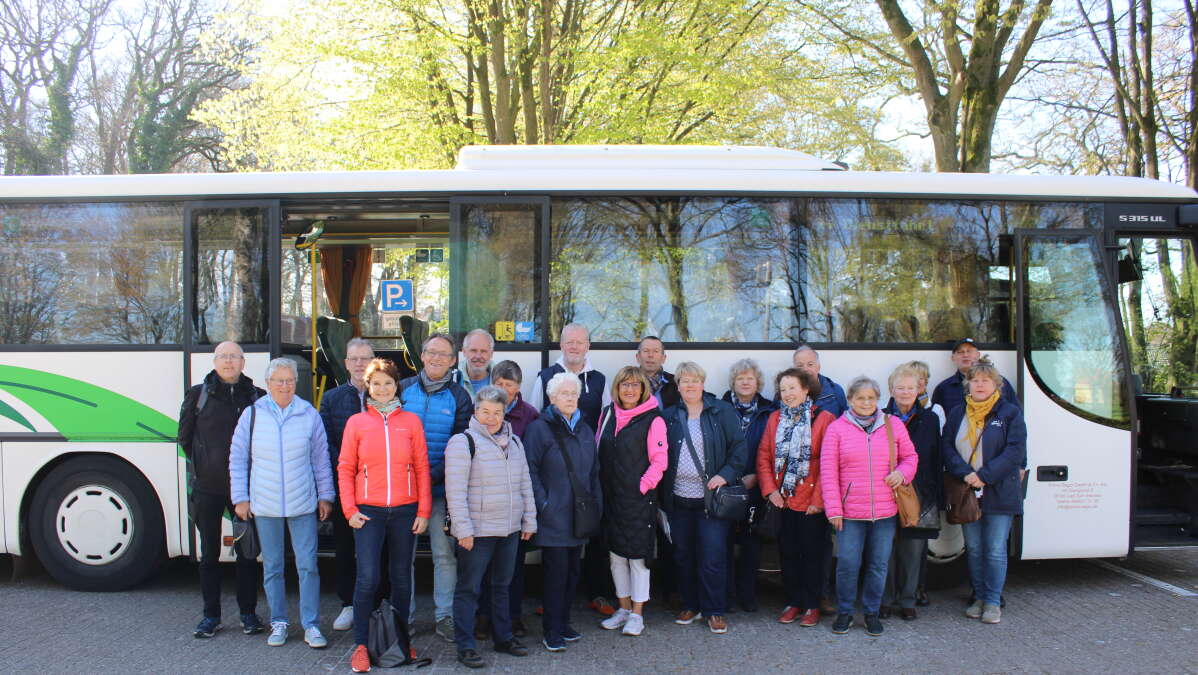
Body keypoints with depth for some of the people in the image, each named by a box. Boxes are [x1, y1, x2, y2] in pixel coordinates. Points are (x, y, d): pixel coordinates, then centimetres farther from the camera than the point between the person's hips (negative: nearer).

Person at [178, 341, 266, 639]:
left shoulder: (257, 397, 1)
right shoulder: (198, 395, 2)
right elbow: (185, 436, 10)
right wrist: (201, 464, 7)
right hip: (207, 488, 0)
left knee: (247, 552, 7)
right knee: (209, 553, 8)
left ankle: (248, 613, 19)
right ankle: (211, 615, 20)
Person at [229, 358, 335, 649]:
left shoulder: (309, 414, 1)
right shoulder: (252, 414, 1)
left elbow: (321, 459, 7)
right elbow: (237, 459, 5)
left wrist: (325, 496, 6)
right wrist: (240, 498, 2)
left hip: (303, 505, -1)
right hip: (264, 505, 1)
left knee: (308, 566, -1)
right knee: (272, 567, 10)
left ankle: (311, 625, 8)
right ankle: (278, 623, 23)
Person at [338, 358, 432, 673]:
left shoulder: (411, 421, 6)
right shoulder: (357, 422, 4)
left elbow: (422, 468, 5)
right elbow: (345, 468, 3)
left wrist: (424, 511, 0)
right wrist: (350, 509, -6)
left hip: (405, 511, 2)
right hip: (369, 511, -1)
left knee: (401, 578, 10)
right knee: (368, 578, -7)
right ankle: (361, 645, 7)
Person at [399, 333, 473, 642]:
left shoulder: (458, 396, 1)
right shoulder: (403, 389, 5)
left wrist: (435, 475, -14)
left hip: (441, 487, -1)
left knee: (444, 553, 1)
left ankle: (445, 616, 10)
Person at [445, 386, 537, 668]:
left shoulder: (514, 441, 12)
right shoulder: (463, 442, -9)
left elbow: (525, 483, 17)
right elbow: (456, 491, -14)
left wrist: (529, 520, 12)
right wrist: (463, 529, -17)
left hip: (510, 529, 7)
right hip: (477, 531, -6)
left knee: (502, 585, 17)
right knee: (469, 589, 2)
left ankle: (503, 637, 29)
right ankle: (465, 646, 10)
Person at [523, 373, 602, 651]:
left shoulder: (584, 429, 14)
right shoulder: (540, 428, -7)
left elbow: (593, 471, 19)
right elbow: (530, 470, -11)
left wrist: (595, 504, 11)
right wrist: (542, 503, -16)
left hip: (579, 516, 6)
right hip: (553, 517, -6)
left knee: (573, 571, 11)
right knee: (556, 572, -4)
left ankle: (562, 622, 24)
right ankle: (551, 631, 7)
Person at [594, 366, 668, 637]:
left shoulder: (653, 420, -9)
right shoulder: (607, 414, 8)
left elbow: (659, 460, -9)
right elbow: (599, 451, 14)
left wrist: (643, 485, -14)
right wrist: (600, 485, 6)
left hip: (639, 497, -5)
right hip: (610, 497, 6)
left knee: (638, 553, 1)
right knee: (615, 553, 12)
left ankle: (637, 614, 13)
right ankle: (624, 608, 26)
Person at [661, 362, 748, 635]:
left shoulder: (722, 412, -1)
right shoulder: (669, 417, 8)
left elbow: (739, 448, -2)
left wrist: (725, 475, -14)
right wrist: (663, 494, 2)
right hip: (678, 499, 3)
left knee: (713, 558, -3)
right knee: (683, 556, 11)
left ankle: (714, 611, 9)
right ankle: (691, 605, 24)